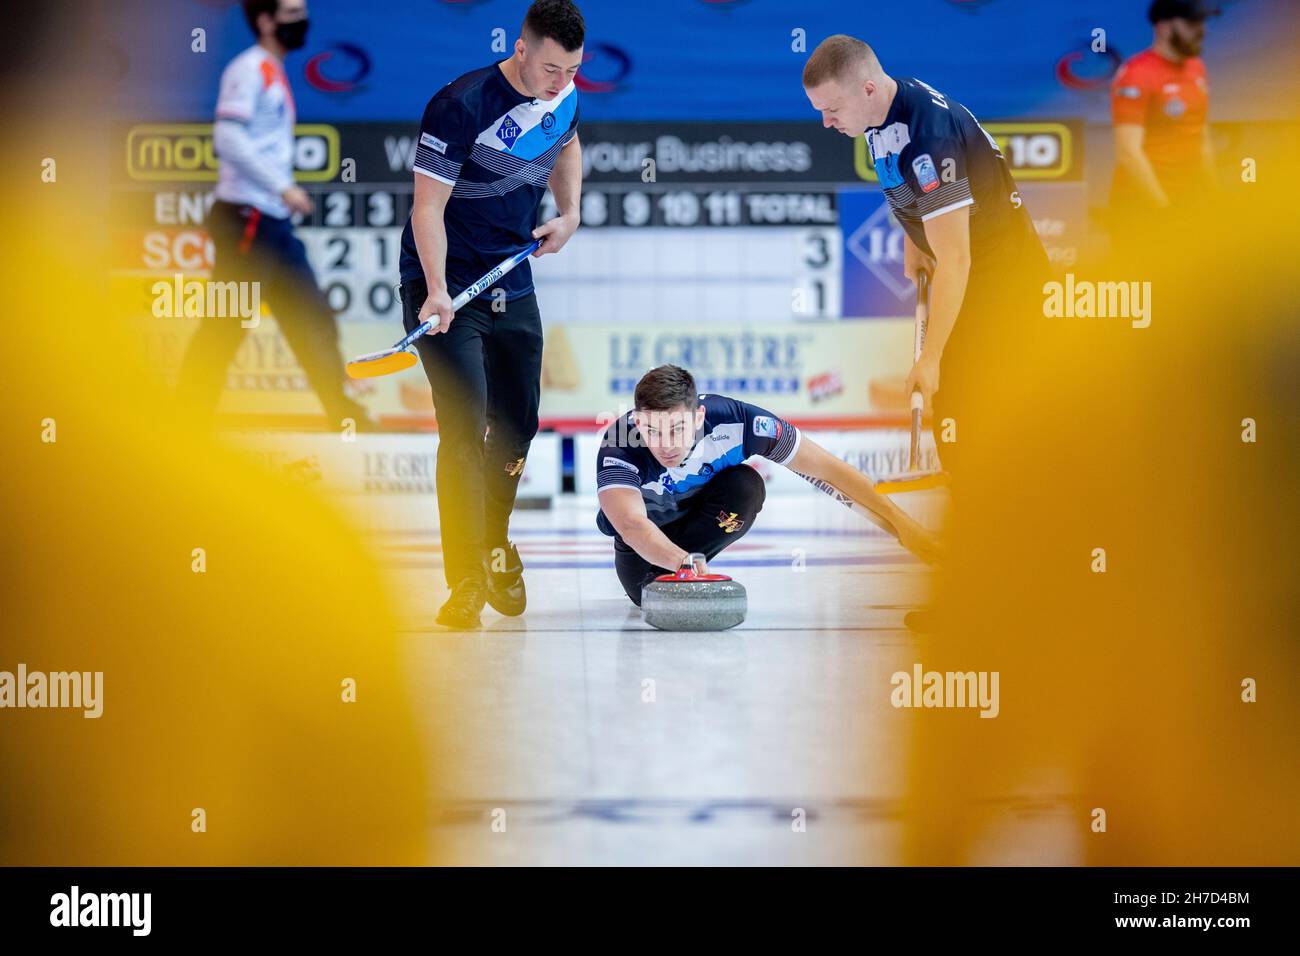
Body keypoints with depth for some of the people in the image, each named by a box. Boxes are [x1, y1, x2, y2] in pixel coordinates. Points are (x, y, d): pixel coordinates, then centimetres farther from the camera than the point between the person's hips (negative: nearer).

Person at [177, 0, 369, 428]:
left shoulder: (275, 73, 18)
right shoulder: (248, 69, -10)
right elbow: (228, 139, -20)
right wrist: (283, 187, -21)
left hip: (274, 221, 10)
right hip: (245, 216, -9)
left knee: (310, 314, 11)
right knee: (226, 323, -7)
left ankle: (342, 409, 16)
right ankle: (190, 409, -1)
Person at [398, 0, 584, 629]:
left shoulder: (562, 96, -1)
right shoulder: (461, 105, -23)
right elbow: (428, 206, -22)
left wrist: (569, 212, 8)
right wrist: (437, 291, -33)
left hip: (513, 287, 7)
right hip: (445, 286, -7)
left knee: (518, 424, 14)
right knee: (465, 427, -17)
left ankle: (494, 545, 37)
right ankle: (466, 583, -17)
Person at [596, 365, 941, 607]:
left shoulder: (733, 420, -35)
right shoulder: (618, 446, -40)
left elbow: (827, 467, -28)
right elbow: (632, 525, -56)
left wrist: (901, 522, -27)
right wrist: (683, 560, -75)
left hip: (708, 509, 0)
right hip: (649, 525, 0)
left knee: (746, 486, -31)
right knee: (644, 592, -25)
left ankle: (666, 573, -14)